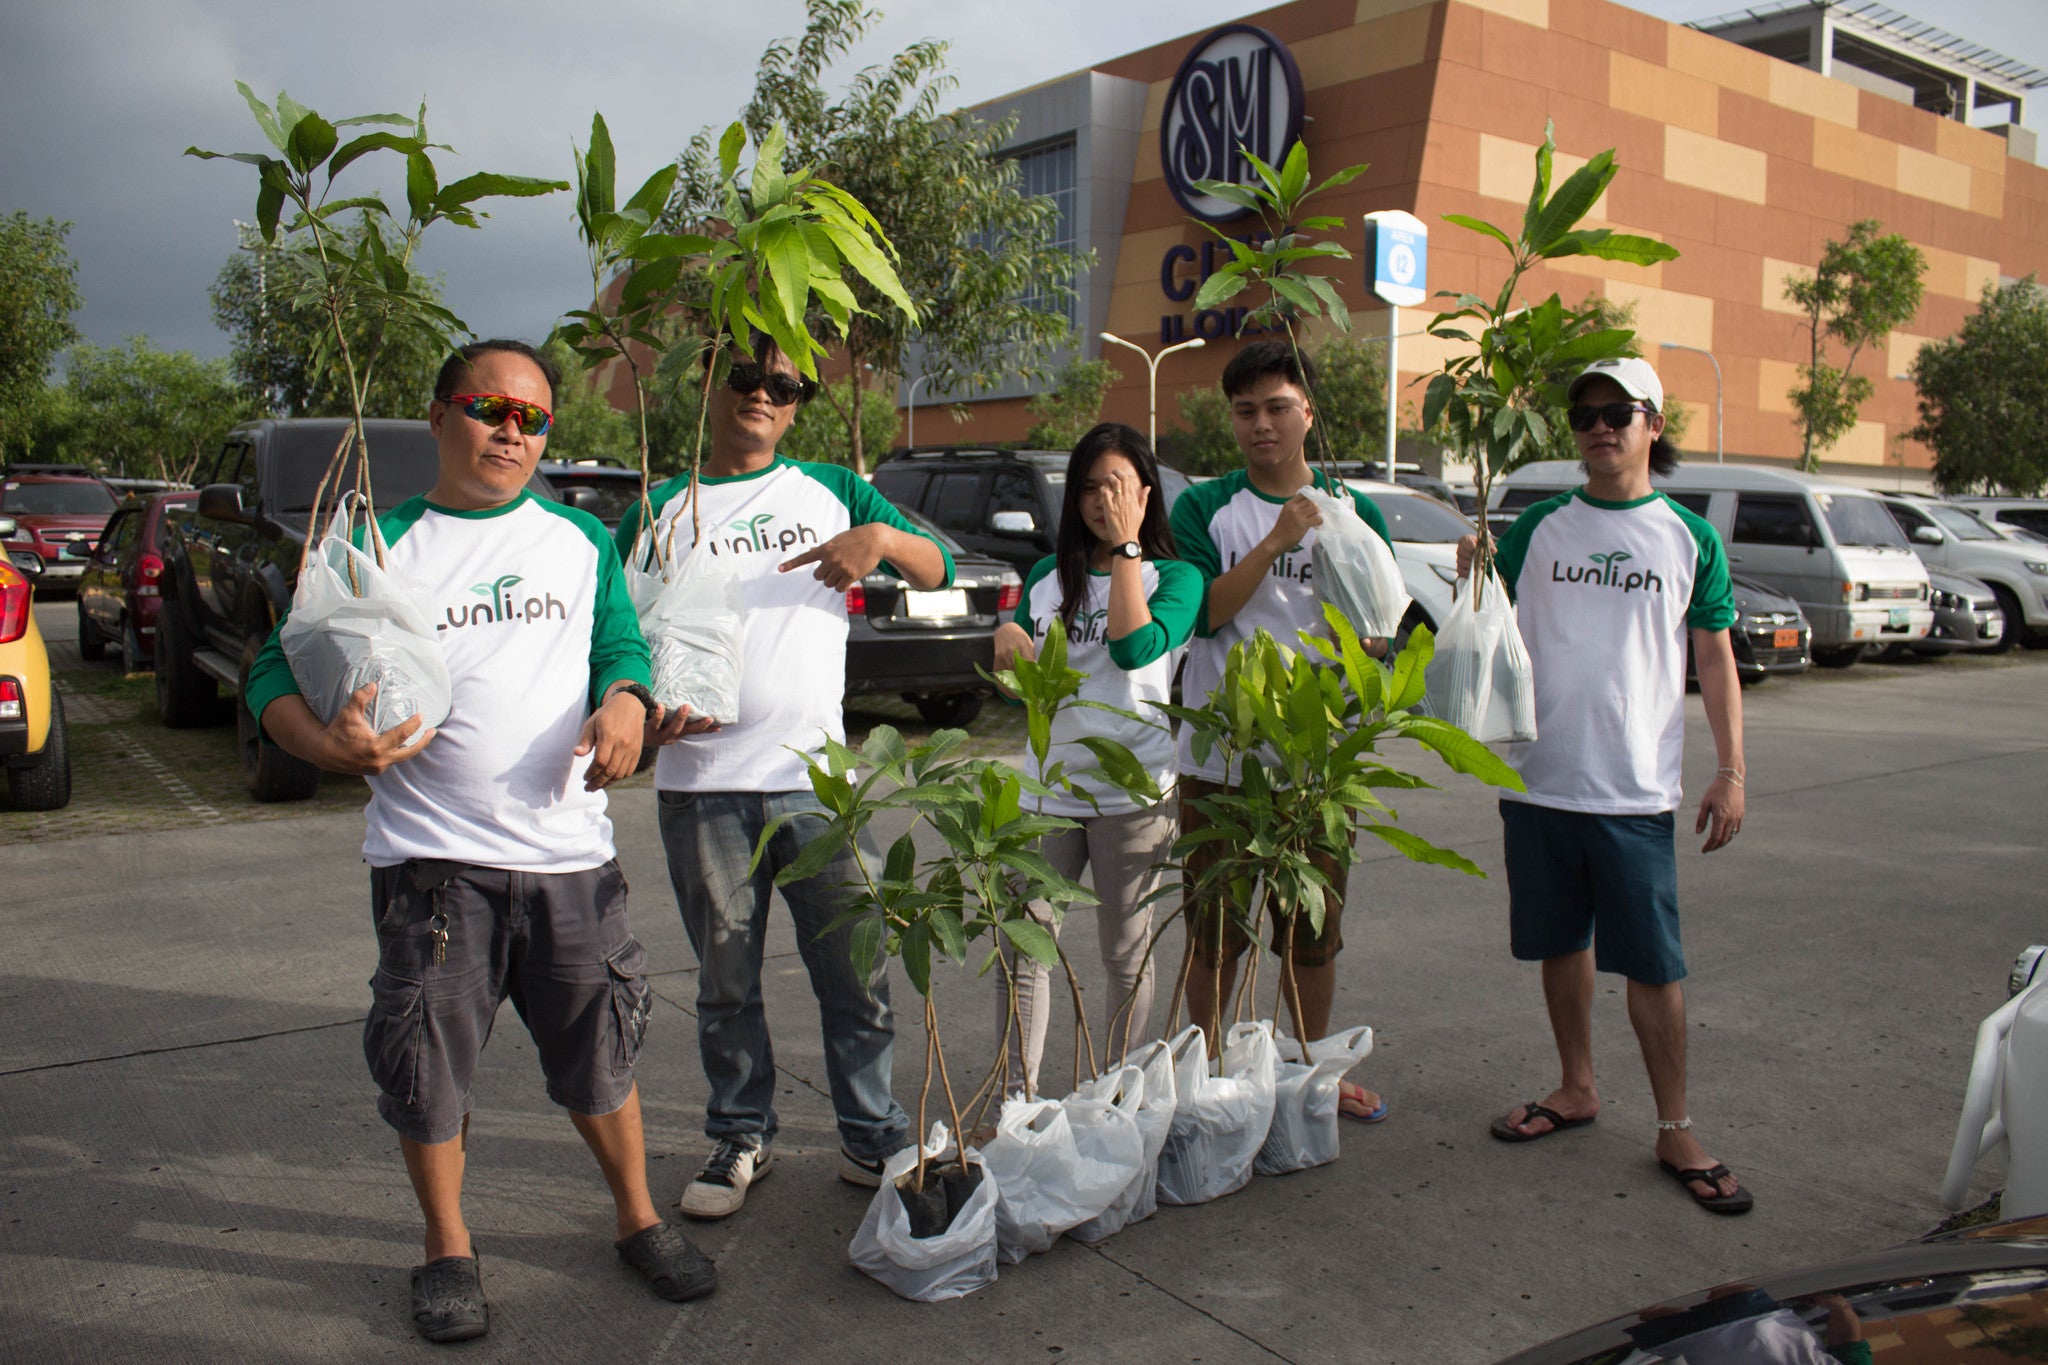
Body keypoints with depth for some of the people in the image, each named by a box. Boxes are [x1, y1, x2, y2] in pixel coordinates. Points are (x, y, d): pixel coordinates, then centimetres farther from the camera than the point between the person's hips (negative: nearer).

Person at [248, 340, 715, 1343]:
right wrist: (332, 744, -20)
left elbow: (621, 646, 15)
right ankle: (447, 1249, 31)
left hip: (568, 852, 2)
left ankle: (638, 1219, 33)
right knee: (428, 1064, 7)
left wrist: (625, 704, -9)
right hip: (431, 858, -2)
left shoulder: (580, 539, 10)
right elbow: (276, 677, 1)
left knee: (599, 1054, 12)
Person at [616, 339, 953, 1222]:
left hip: (815, 777, 0)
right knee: (726, 983, 10)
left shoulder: (832, 491, 11)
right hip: (700, 784, 0)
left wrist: (883, 539, -13)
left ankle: (872, 1139, 19)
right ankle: (740, 1139, 28)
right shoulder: (662, 510, 9)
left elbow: (939, 571, 9)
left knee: (856, 975, 3)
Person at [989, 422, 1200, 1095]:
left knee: (1126, 956, 8)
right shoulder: (1048, 576, 12)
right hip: (1048, 787, 4)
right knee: (1022, 950, 2)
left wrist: (1126, 545, -13)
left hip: (1134, 792, -3)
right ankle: (1020, 1098, 15)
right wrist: (1008, 637, -5)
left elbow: (1135, 647, -20)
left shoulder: (1175, 578, 1)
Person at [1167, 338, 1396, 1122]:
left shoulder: (1354, 512, 5)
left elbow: (1378, 638, 3)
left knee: (1314, 930, 12)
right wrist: (1277, 541, -21)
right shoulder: (1205, 508, 0)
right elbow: (1202, 613, -14)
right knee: (1213, 929, 10)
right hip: (1218, 759, -1)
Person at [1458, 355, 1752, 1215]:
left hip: (1636, 790, -2)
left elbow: (1715, 659, 6)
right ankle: (1577, 1089, 31)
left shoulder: (1690, 539, 4)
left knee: (1653, 963, 0)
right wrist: (1475, 579, -15)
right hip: (1539, 779, 2)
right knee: (1562, 942, 14)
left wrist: (1731, 770, 0)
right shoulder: (1539, 527, 6)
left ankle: (1675, 1130, 14)